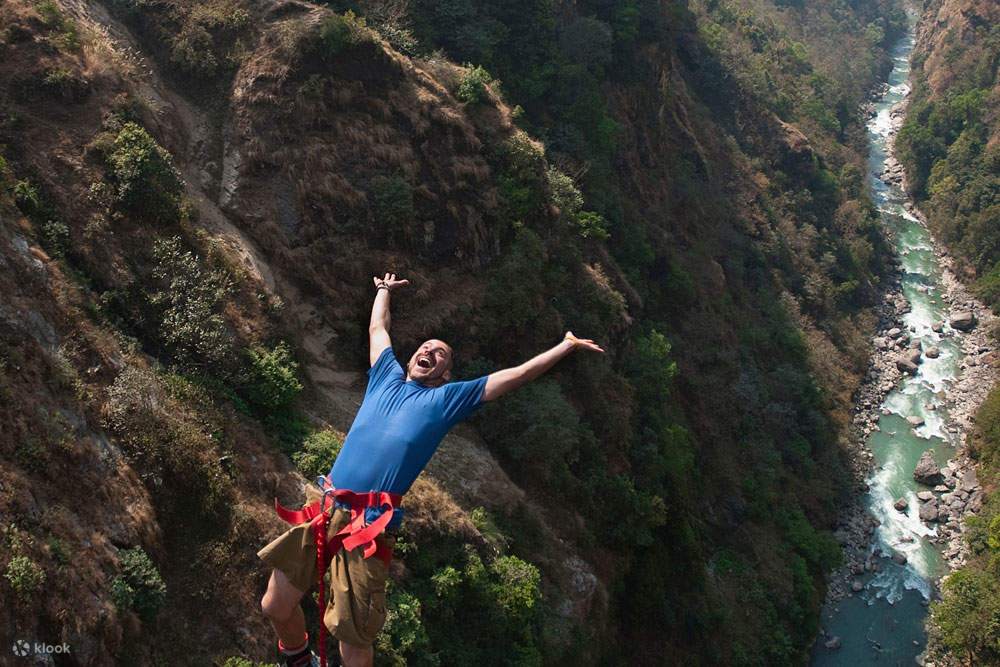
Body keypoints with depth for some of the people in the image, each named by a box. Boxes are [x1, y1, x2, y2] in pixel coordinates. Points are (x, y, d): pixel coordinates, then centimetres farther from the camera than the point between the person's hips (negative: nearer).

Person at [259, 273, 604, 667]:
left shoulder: (447, 399, 12)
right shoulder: (387, 377, 20)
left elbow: (520, 374, 14)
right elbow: (377, 328, 38)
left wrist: (568, 345, 16)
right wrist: (384, 291, 51)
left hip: (368, 526, -3)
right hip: (322, 503, 4)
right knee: (275, 607, 6)